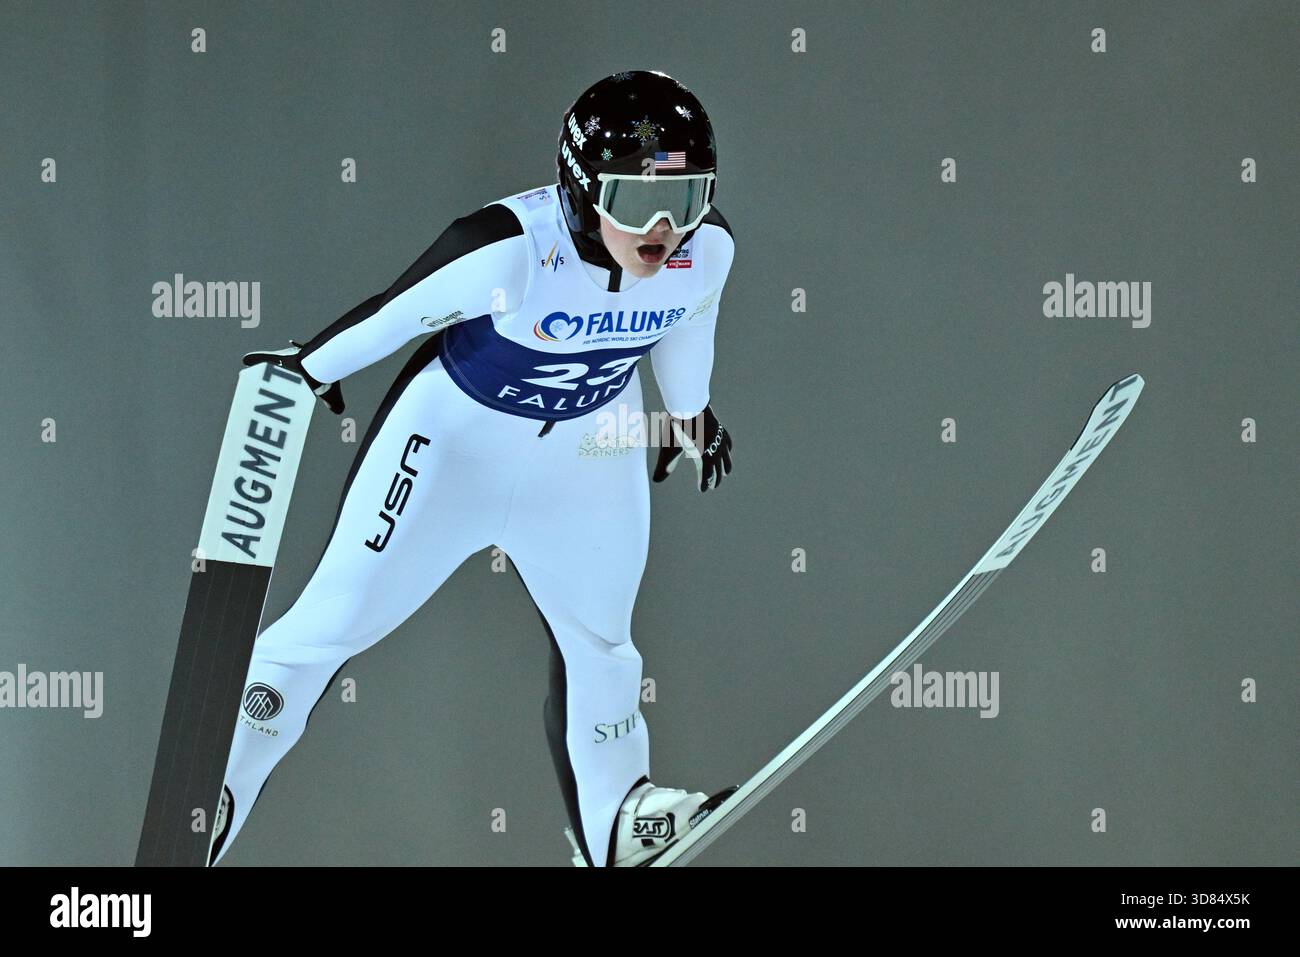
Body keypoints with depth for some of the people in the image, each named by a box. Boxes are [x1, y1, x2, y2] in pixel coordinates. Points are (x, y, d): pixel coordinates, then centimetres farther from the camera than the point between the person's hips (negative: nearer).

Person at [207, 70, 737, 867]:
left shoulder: (709, 250, -19)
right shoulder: (517, 249, -36)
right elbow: (400, 308, -20)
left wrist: (692, 414, 22)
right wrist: (308, 368, -6)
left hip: (588, 450, 5)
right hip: (459, 432, -5)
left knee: (598, 636, 17)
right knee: (341, 614, -3)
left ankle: (620, 823, 35)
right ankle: (214, 789, 11)